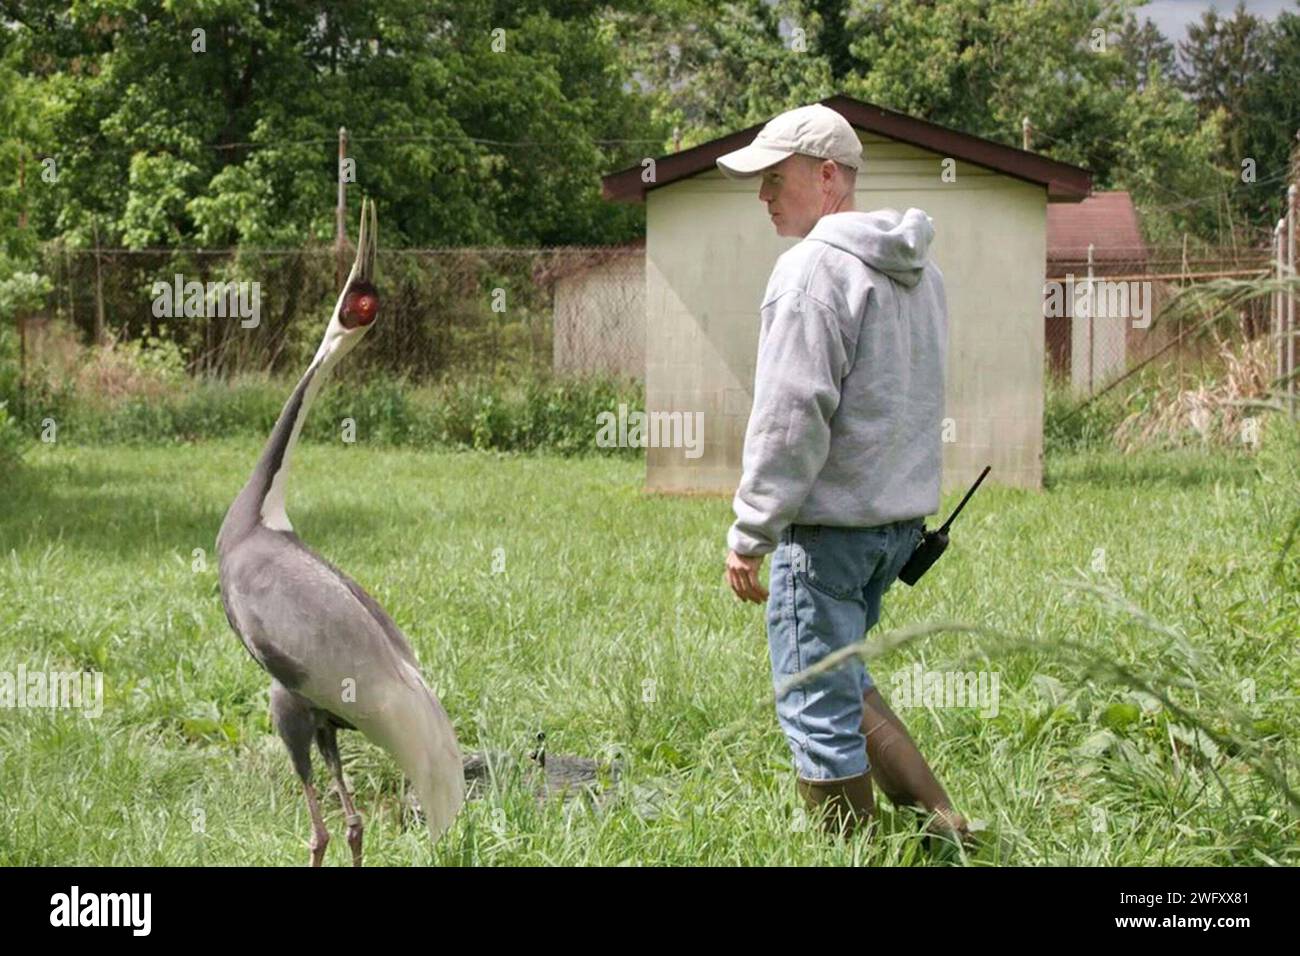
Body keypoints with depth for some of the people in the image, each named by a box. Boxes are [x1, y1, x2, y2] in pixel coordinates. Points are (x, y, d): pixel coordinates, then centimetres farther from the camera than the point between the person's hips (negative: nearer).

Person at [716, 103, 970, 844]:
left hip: (831, 521, -9)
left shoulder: (815, 268, -15)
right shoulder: (920, 271, 13)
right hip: (902, 516, 9)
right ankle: (939, 819, 17)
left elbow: (791, 415, -20)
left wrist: (751, 534, -15)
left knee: (818, 707, 0)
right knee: (841, 679, 22)